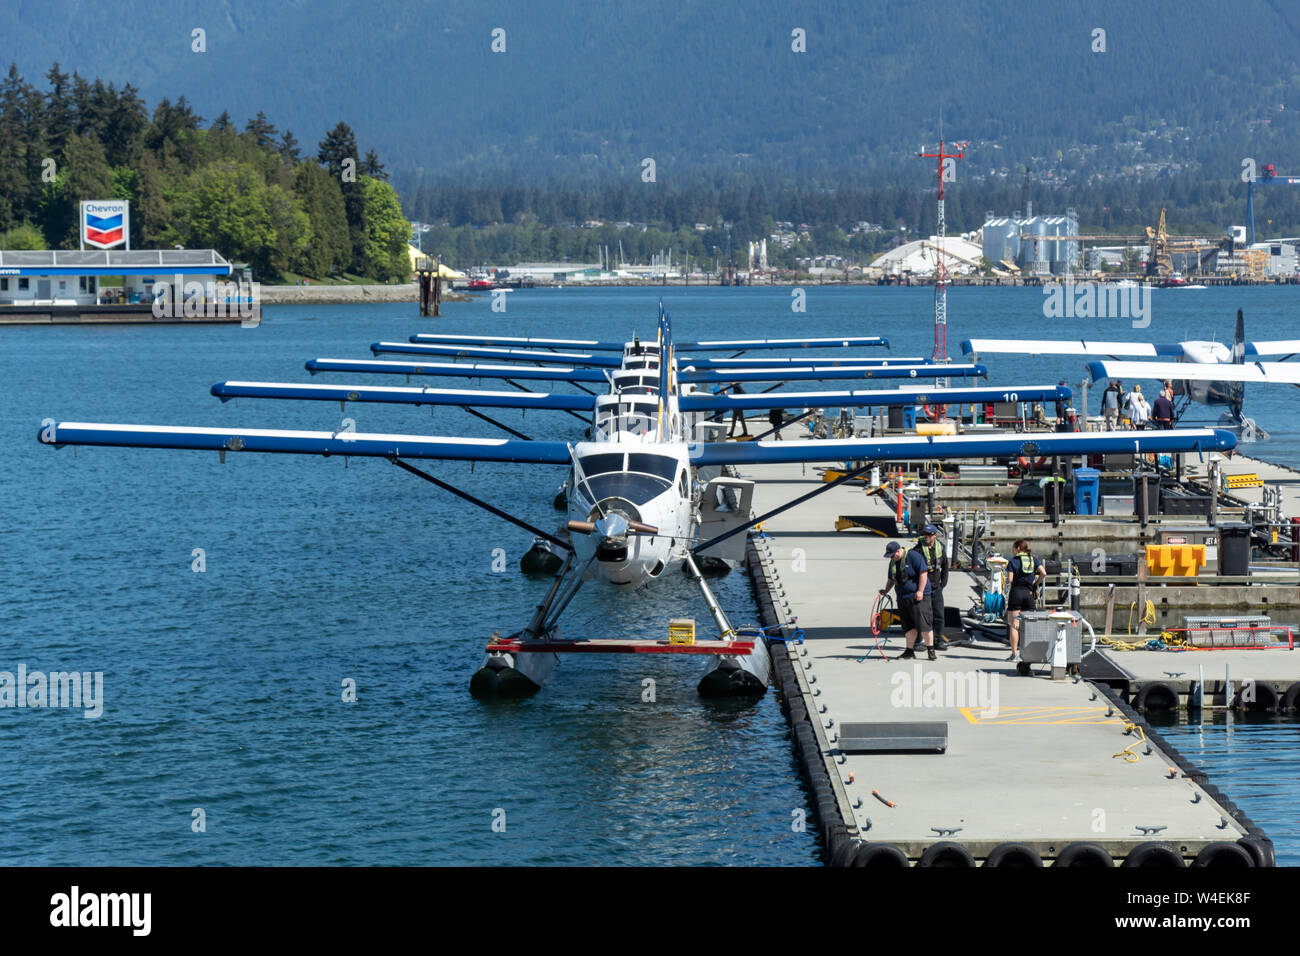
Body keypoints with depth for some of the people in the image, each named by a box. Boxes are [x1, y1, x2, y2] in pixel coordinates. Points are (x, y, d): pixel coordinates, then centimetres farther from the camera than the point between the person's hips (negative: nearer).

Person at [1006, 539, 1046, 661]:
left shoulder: (1013, 561, -1)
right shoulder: (1033, 559, 9)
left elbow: (1010, 579, -9)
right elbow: (1044, 574, -3)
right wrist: (1036, 584, 11)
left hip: (1016, 592, -4)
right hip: (1029, 593, 4)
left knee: (1014, 625, 1)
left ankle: (1014, 653, -3)